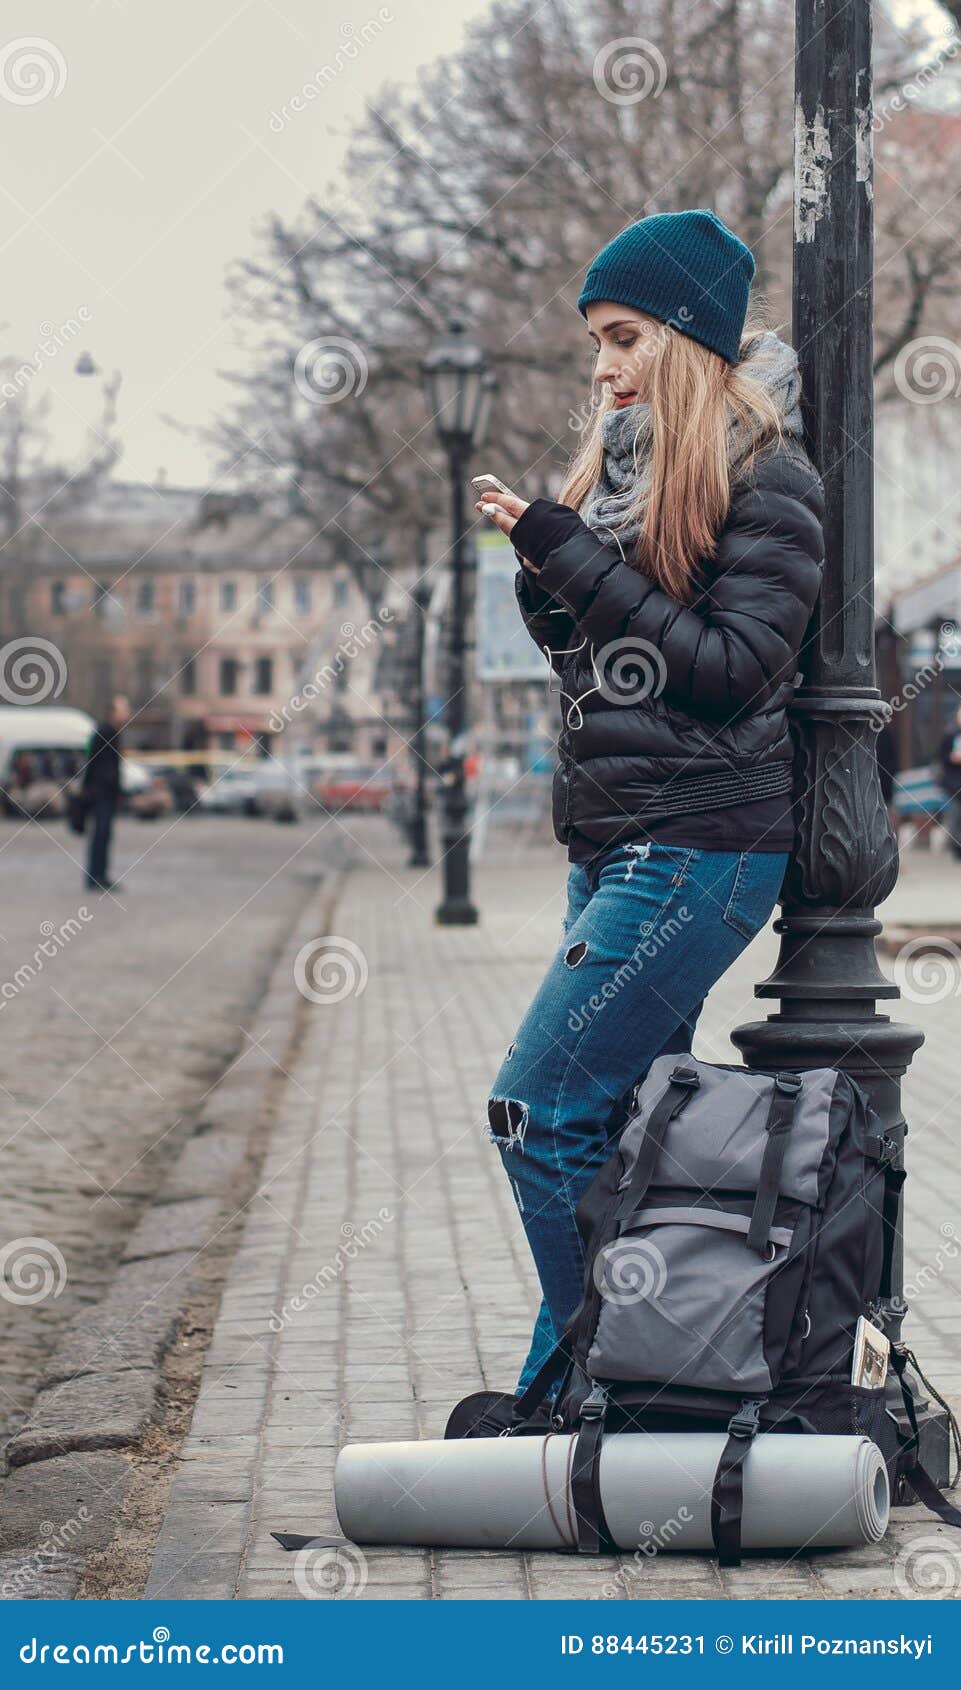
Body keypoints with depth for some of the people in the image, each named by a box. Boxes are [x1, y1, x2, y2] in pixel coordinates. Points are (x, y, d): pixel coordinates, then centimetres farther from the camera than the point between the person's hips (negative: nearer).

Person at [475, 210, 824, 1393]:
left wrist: (576, 561, -15)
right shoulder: (622, 465, 15)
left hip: (700, 846, -8)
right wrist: (542, 576, 2)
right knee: (631, 1124, 8)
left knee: (538, 1109, -11)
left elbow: (736, 667, -15)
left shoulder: (766, 478, -7)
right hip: (612, 844, 8)